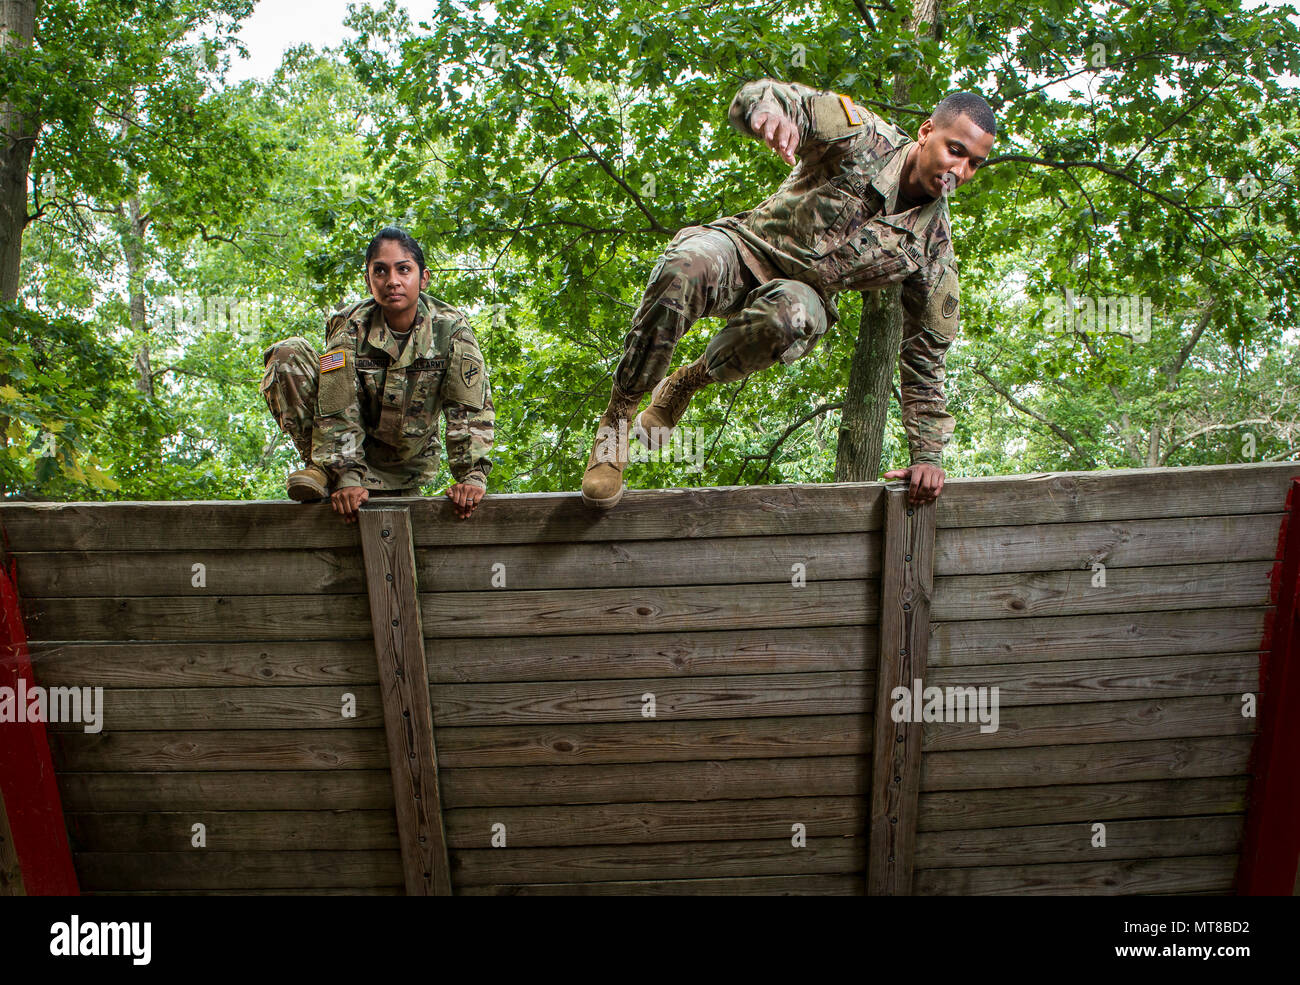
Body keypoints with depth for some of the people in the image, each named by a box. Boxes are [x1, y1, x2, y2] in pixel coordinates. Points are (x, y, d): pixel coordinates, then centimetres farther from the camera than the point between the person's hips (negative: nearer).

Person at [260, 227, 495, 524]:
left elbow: (471, 409, -20)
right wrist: (347, 478, -33)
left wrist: (472, 475, -31)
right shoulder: (350, 329, -17)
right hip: (355, 445, 0)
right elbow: (339, 412, -22)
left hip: (407, 465, 1)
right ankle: (322, 467, -16)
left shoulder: (451, 329, -17)